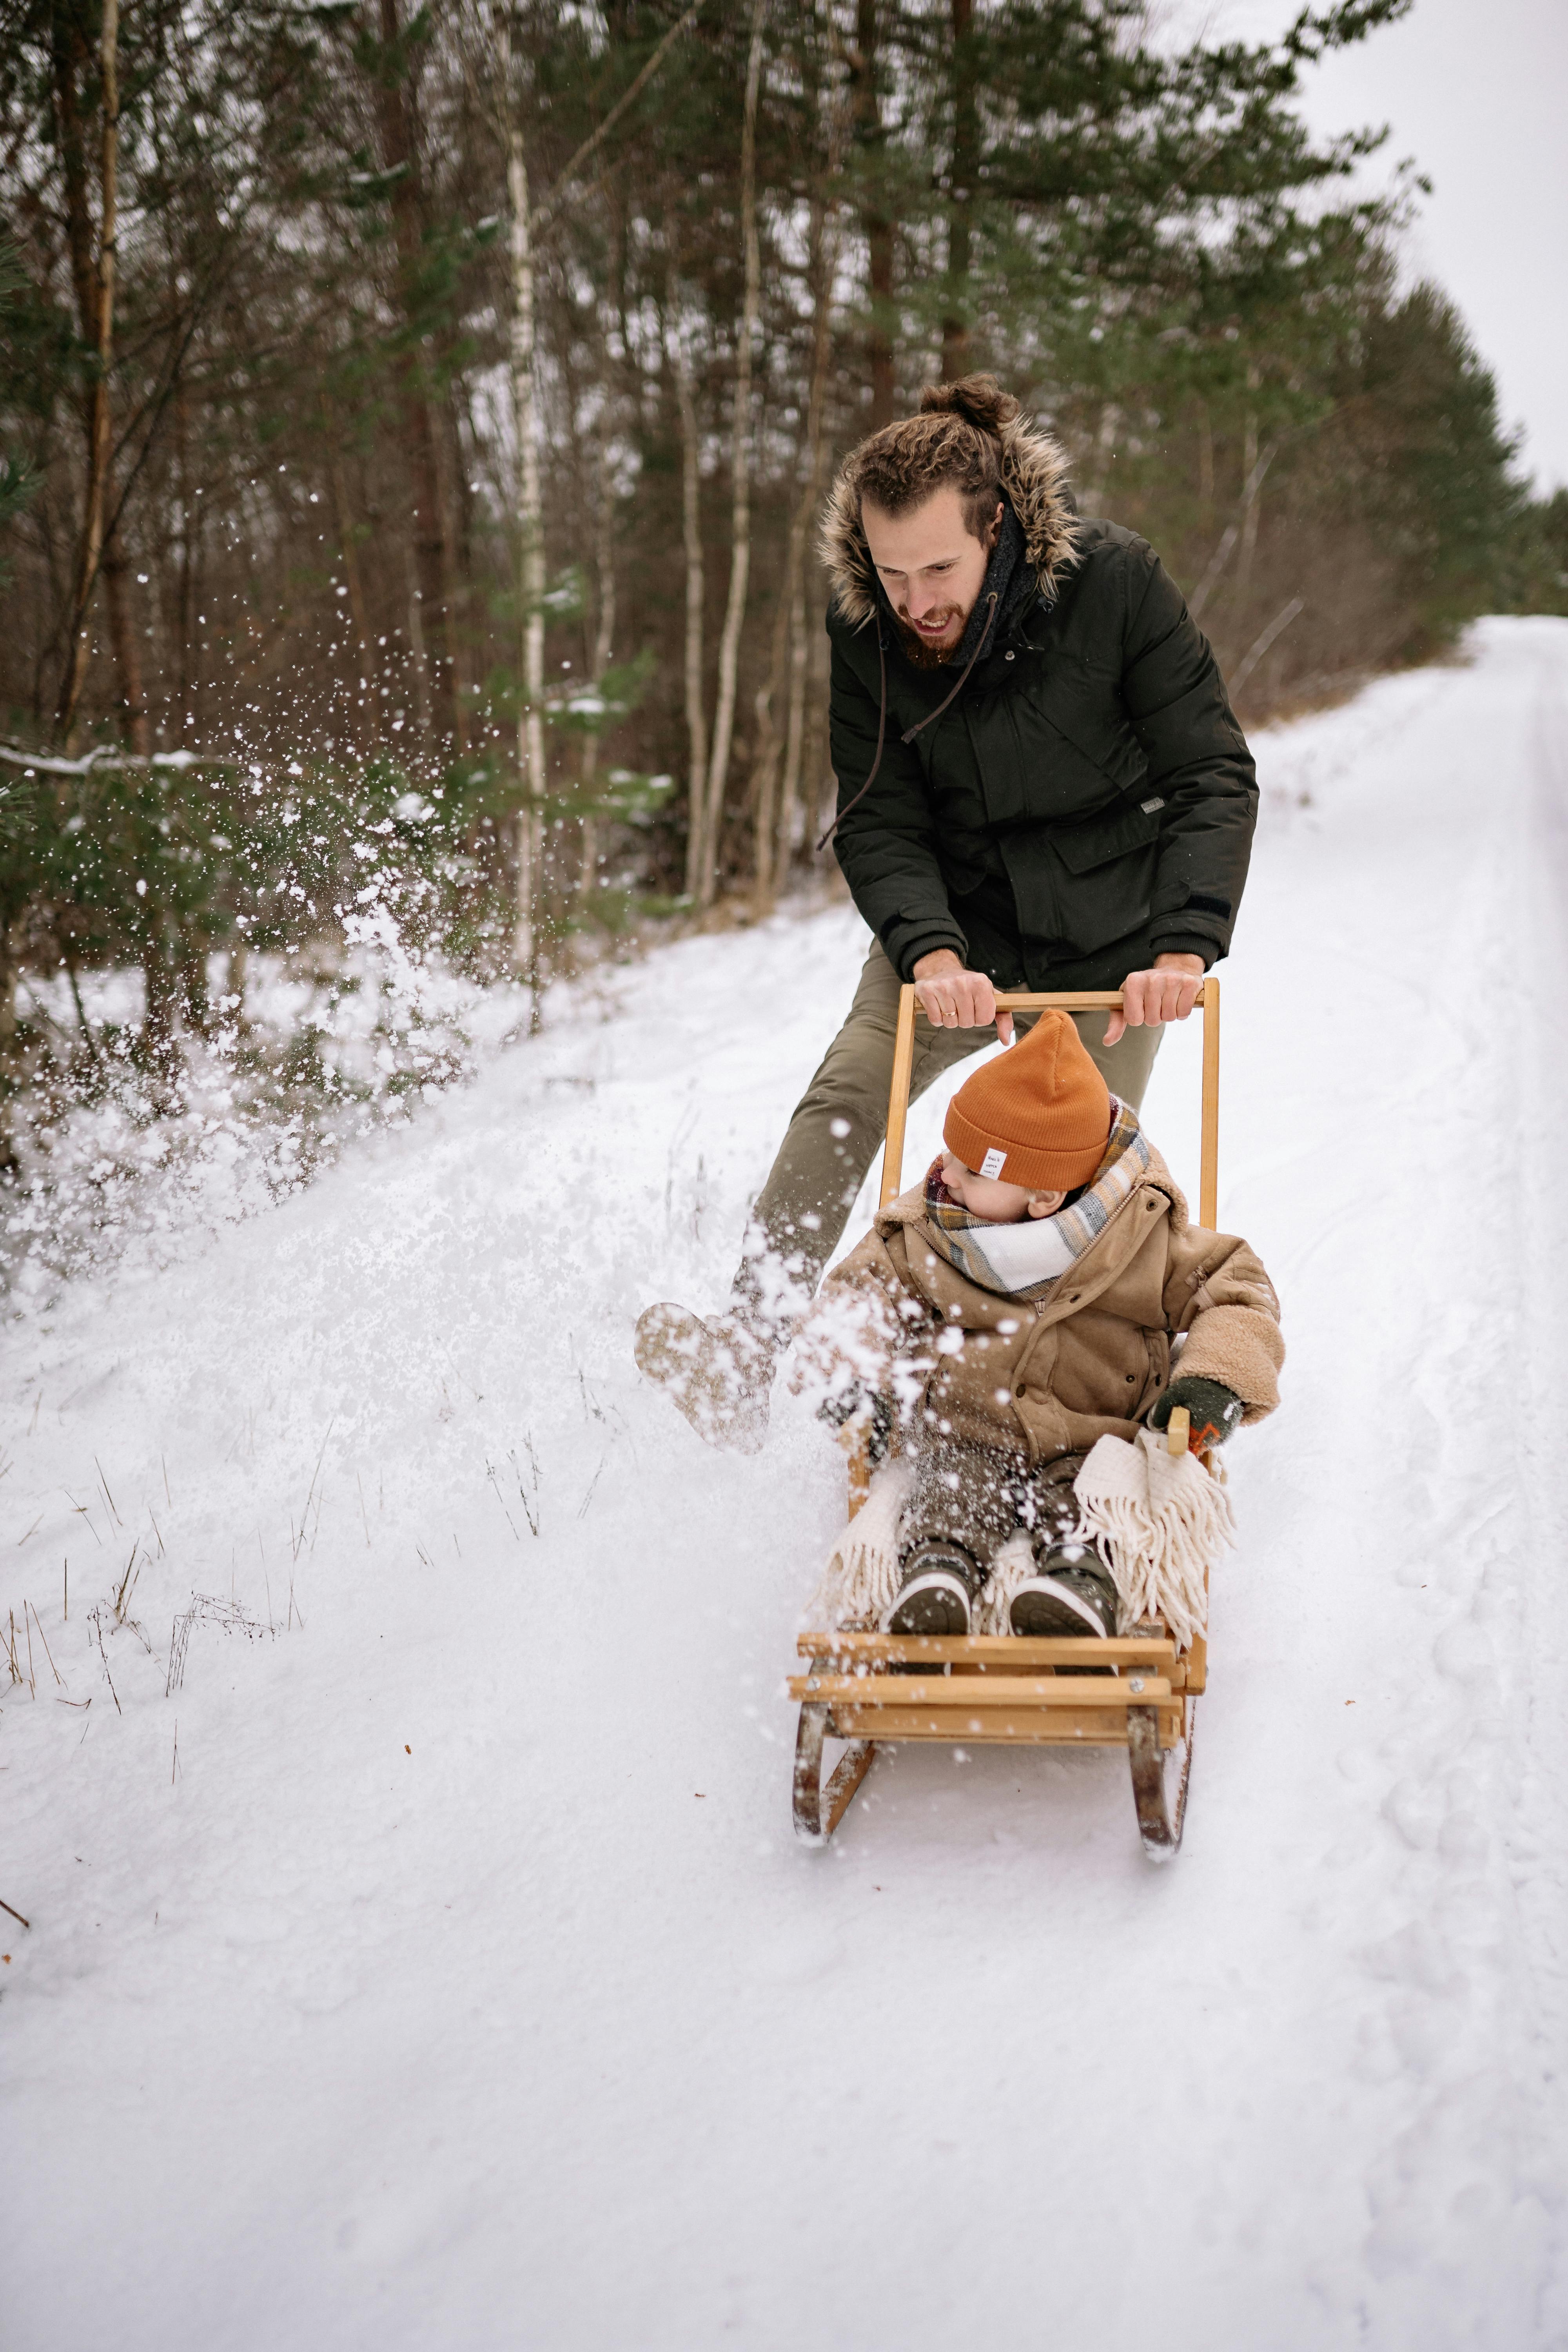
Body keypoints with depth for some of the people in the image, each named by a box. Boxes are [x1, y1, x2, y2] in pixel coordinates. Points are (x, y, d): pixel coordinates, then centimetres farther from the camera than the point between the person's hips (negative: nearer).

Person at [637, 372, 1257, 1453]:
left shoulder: (1115, 583, -19)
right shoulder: (861, 635, -12)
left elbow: (1213, 776, -15)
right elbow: (879, 826, -11)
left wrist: (1184, 949, -26)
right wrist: (932, 953, -30)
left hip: (1109, 945, -1)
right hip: (956, 928, 2)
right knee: (845, 1099, -19)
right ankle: (740, 1365, -24)